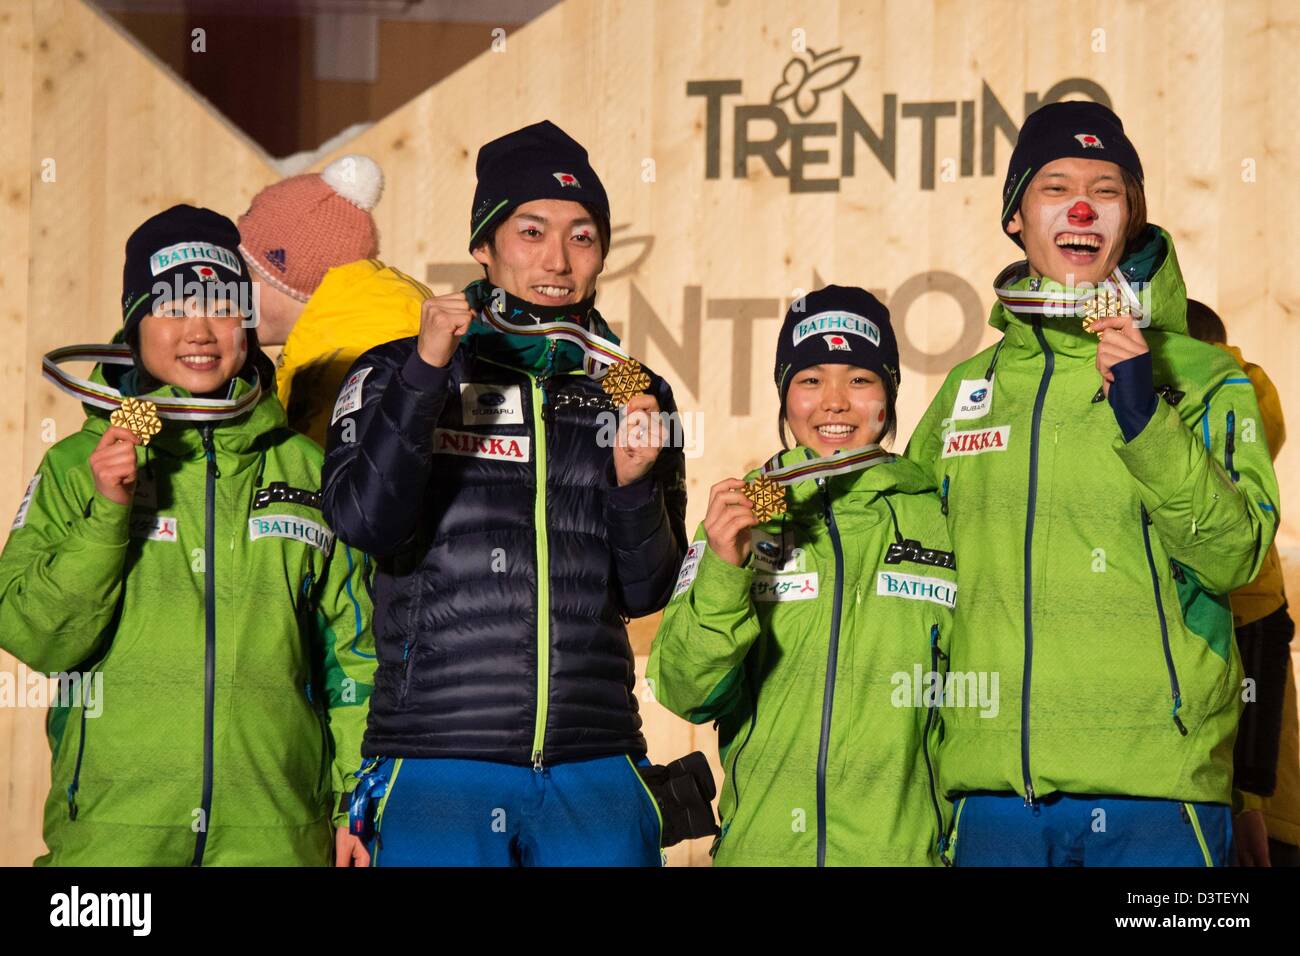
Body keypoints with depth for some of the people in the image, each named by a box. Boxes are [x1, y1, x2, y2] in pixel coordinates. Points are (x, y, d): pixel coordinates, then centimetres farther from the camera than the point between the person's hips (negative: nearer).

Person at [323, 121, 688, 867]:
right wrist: (426, 371, -17)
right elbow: (365, 523, -11)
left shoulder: (633, 393, 13)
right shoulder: (396, 374, 5)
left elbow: (644, 593, 8)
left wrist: (634, 482, -9)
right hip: (437, 764, -2)